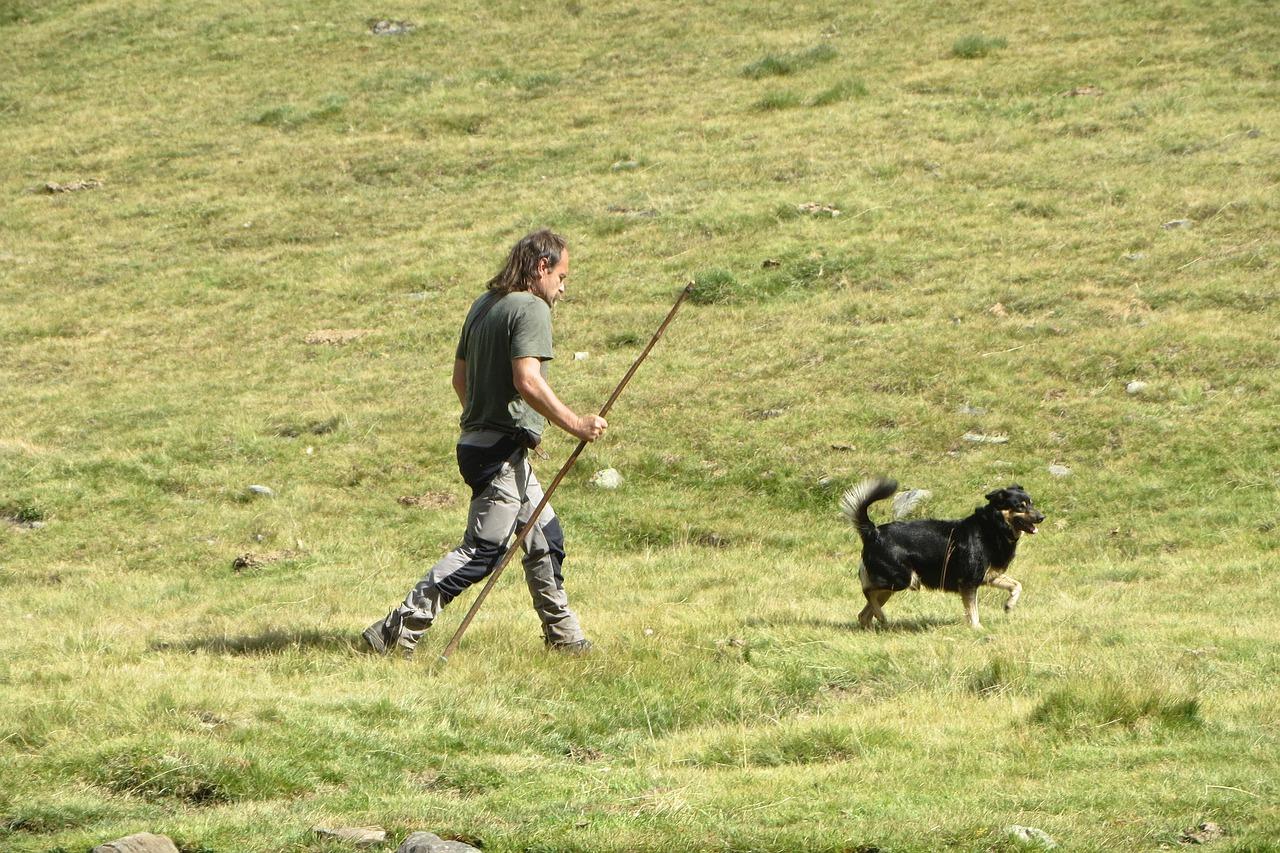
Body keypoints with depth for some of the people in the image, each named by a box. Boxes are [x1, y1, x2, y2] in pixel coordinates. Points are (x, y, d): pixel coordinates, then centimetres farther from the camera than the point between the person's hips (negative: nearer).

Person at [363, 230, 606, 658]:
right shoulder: (531, 309, -12)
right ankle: (400, 631, -14)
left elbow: (460, 377, 21)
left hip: (477, 441, 10)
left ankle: (563, 637, 23)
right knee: (482, 550, -10)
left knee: (546, 539, 17)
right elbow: (527, 381, -24)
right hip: (503, 450, -10)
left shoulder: (484, 304, 15)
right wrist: (574, 424, -20)